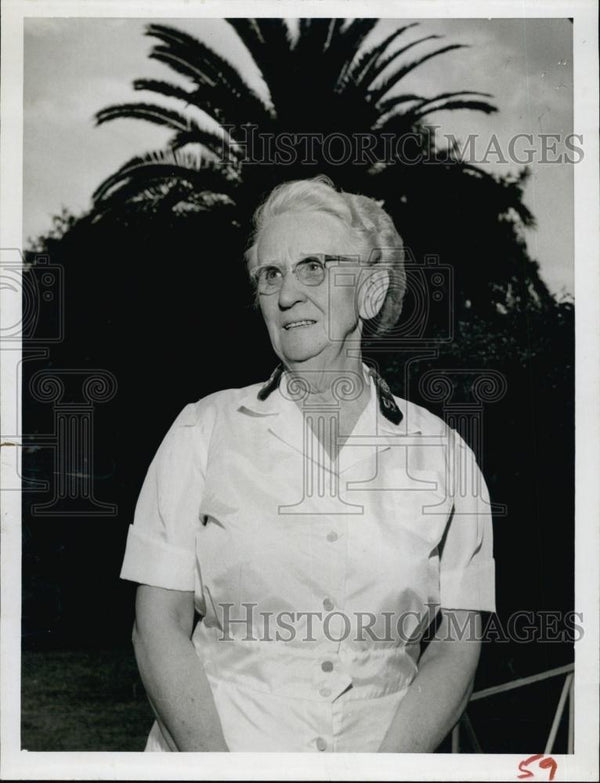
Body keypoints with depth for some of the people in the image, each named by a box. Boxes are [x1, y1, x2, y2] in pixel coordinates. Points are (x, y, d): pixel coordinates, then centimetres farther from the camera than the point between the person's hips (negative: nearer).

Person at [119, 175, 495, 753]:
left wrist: (382, 768, -9)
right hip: (211, 747, 0)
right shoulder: (204, 429, 2)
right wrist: (219, 765, -12)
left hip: (384, 751, 1)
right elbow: (159, 626, -1)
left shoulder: (443, 453, 3)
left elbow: (455, 648, 3)